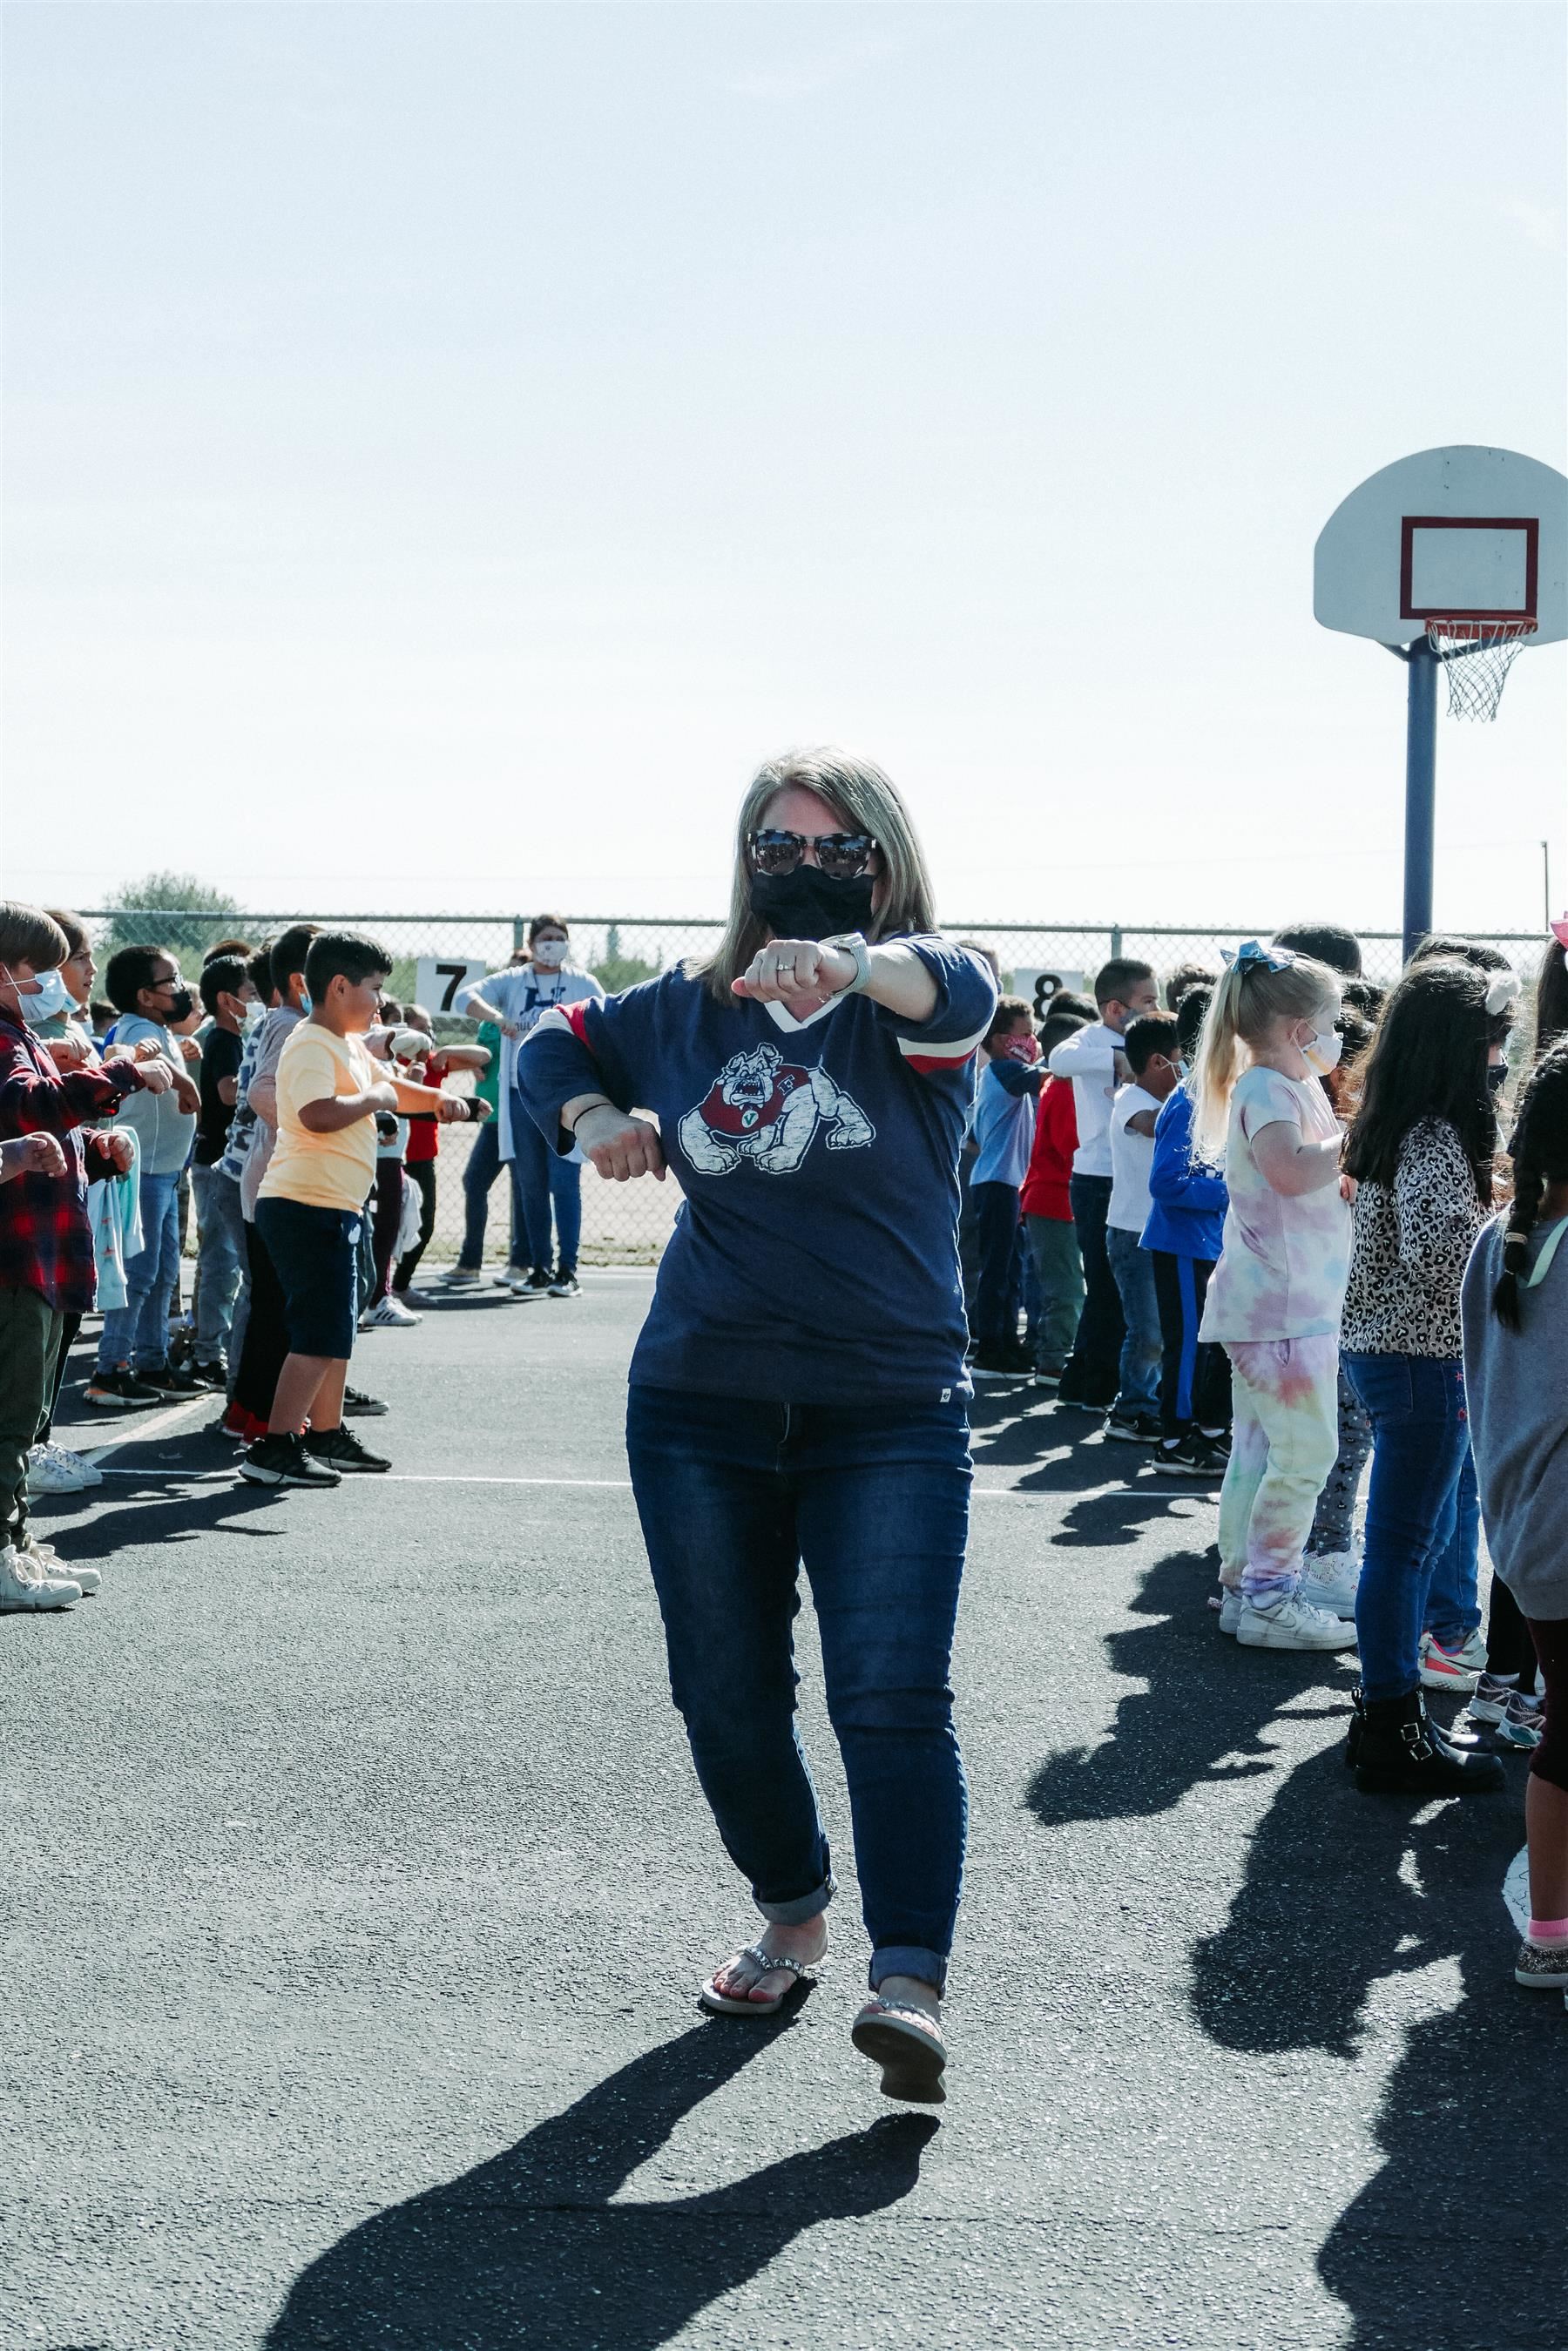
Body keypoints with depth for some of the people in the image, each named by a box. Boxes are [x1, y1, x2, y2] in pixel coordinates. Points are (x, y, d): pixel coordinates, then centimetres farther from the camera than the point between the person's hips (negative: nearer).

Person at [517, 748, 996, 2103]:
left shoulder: (909, 1009, -5)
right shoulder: (689, 1013, 8)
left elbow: (960, 992, -30)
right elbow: (555, 1042, 25)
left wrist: (853, 964, -53)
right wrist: (589, 1115, 1)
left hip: (890, 1417, -4)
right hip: (702, 1408, 5)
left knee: (894, 1700, -14)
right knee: (727, 1699, 12)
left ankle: (912, 1980, -18)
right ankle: (792, 1915, 32)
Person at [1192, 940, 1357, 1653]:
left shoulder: (1290, 1087, 18)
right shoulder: (1266, 1090, -14)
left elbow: (1323, 1184, 30)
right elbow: (1291, 1169, -35)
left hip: (1289, 1299, 11)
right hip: (1280, 1303, -11)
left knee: (1257, 1449, 14)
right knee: (1306, 1450, -9)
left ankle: (1243, 1586, 20)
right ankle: (1268, 1599, -5)